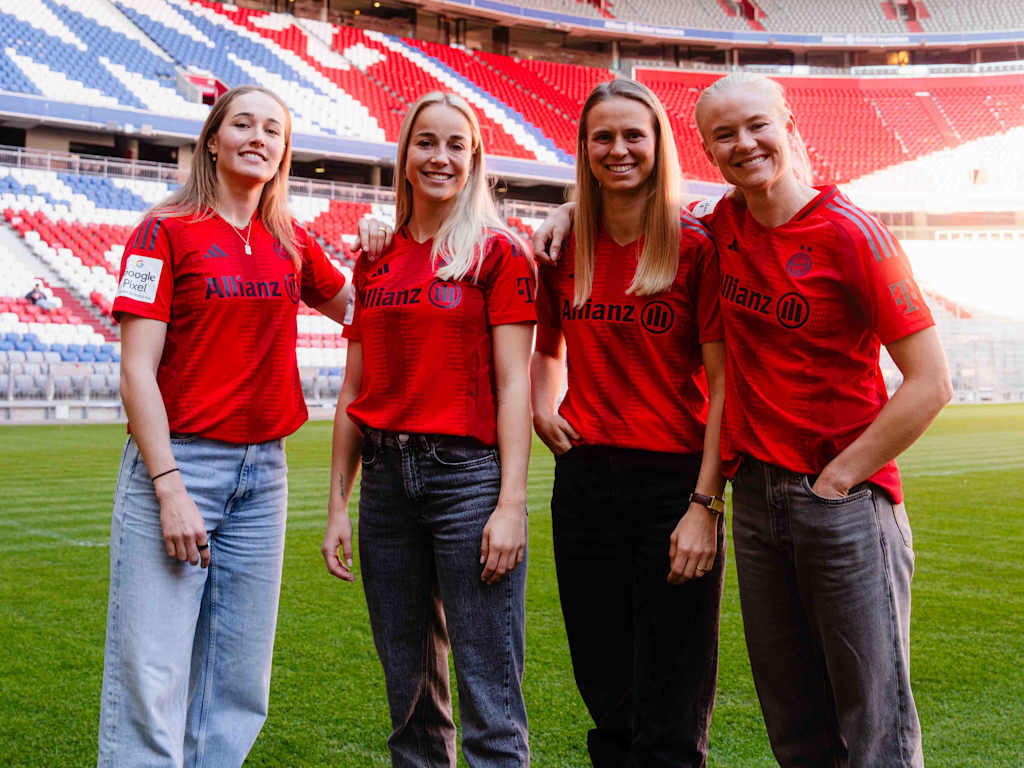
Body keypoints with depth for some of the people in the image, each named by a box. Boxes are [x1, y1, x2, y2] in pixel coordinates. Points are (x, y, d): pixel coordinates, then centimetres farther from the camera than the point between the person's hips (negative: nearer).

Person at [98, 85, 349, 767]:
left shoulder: (291, 244, 12)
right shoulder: (167, 231, -3)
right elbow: (136, 371, -8)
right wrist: (169, 487, -17)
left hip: (264, 471, 6)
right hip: (178, 462, -5)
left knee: (239, 685, 9)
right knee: (151, 681, -7)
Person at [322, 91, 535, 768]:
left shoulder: (498, 251, 0)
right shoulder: (375, 260, 14)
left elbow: (515, 382, -6)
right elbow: (355, 389, 14)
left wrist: (511, 503, -13)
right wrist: (338, 503, 10)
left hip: (469, 473, -5)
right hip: (386, 480, 5)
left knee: (490, 702, -4)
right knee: (410, 692, 13)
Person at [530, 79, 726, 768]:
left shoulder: (697, 245, -5)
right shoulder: (566, 250, 8)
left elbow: (725, 384, -8)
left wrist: (706, 504, -14)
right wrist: (543, 408, 6)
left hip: (675, 484, -4)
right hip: (585, 484, 4)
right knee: (609, 708, 14)